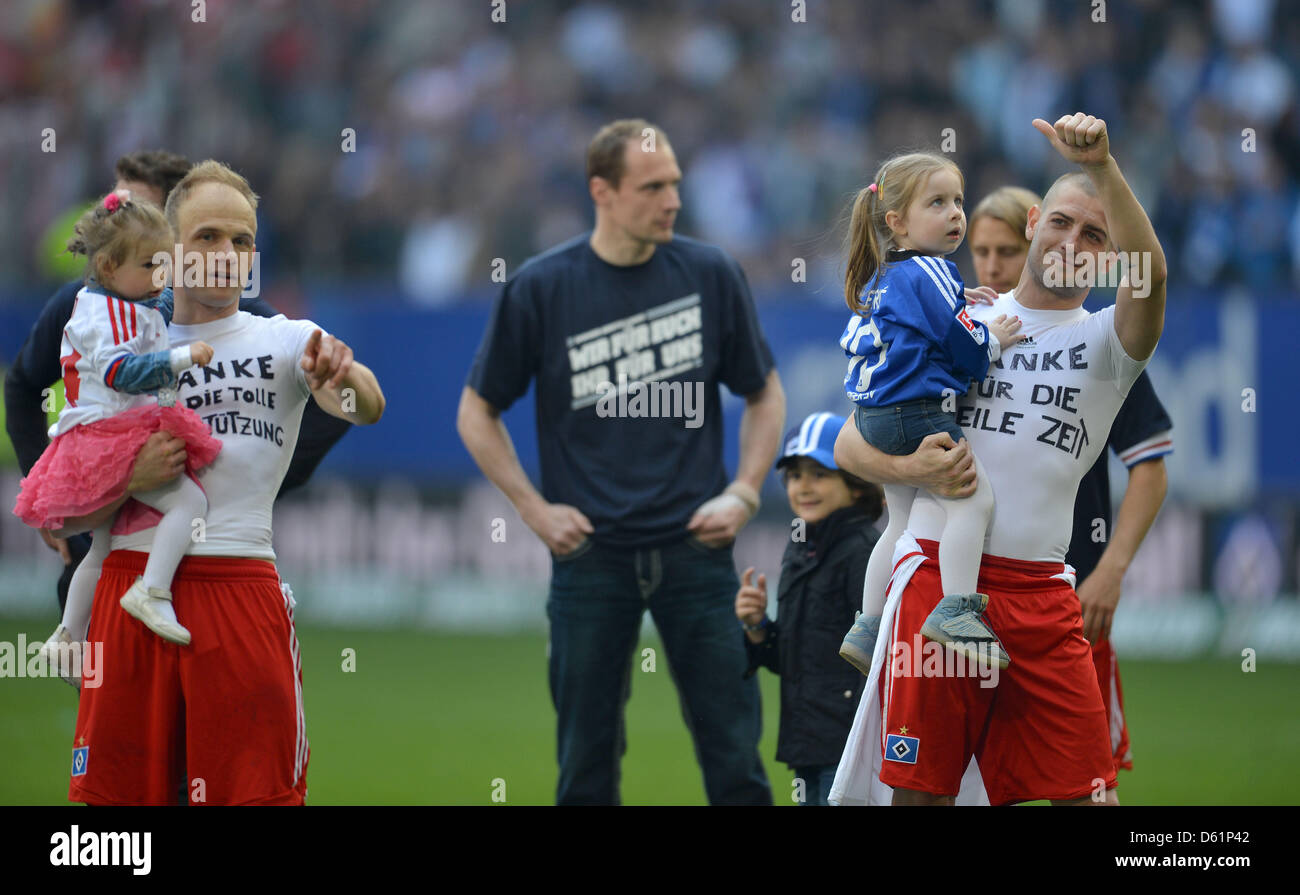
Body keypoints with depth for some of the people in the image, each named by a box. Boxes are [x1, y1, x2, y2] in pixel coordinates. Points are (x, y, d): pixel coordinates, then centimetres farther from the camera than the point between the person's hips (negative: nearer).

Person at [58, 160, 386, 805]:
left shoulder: (285, 341, 7)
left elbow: (366, 408, -14)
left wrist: (344, 379, -36)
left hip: (238, 586, -2)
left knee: (256, 794, -3)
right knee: (116, 796, 2)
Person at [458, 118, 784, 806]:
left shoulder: (710, 275, 3)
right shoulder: (540, 288, -2)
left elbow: (765, 394, 15)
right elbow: (477, 414, 7)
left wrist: (743, 493, 3)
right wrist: (535, 510, -1)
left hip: (694, 547, 1)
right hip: (591, 555, -1)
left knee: (734, 756, -2)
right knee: (586, 767, 4)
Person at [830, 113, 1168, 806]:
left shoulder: (1106, 340, 9)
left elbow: (1149, 274, -15)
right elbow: (851, 444, 12)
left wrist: (1101, 166, -26)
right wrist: (908, 468, -10)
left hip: (1042, 597, 0)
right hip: (936, 573, 0)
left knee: (1090, 797, -5)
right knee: (919, 793, -2)